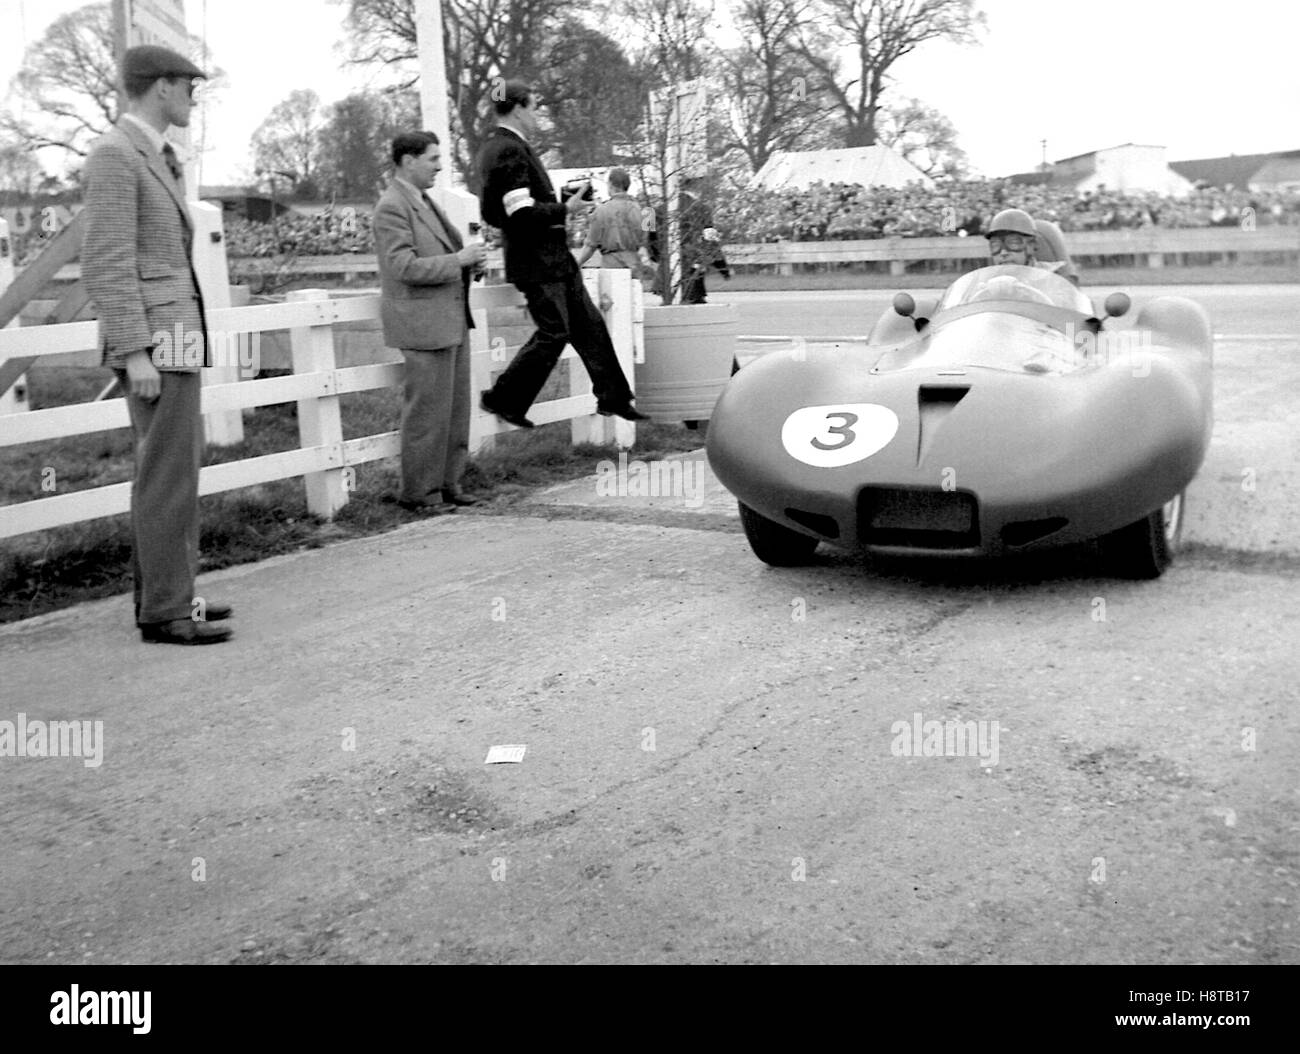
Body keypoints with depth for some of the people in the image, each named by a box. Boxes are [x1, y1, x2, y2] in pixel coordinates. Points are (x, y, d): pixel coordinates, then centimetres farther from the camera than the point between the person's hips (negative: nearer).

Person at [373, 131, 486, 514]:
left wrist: (471, 259, 9)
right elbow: (404, 267, -21)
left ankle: (447, 483, 21)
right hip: (424, 324, -9)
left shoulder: (423, 202, 18)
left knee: (455, 408, 12)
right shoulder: (392, 207, -12)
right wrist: (459, 260, -18)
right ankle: (419, 493, 5)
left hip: (452, 321, 10)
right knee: (427, 410, -4)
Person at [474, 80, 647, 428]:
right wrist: (565, 209, -16)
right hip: (536, 263, -10)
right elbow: (522, 214, -27)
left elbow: (492, 213, 20)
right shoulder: (510, 150, -19)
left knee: (589, 325, 12)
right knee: (554, 333, -3)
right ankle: (503, 399, 9)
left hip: (555, 259, 10)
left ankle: (613, 398, 19)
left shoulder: (492, 148, 14)